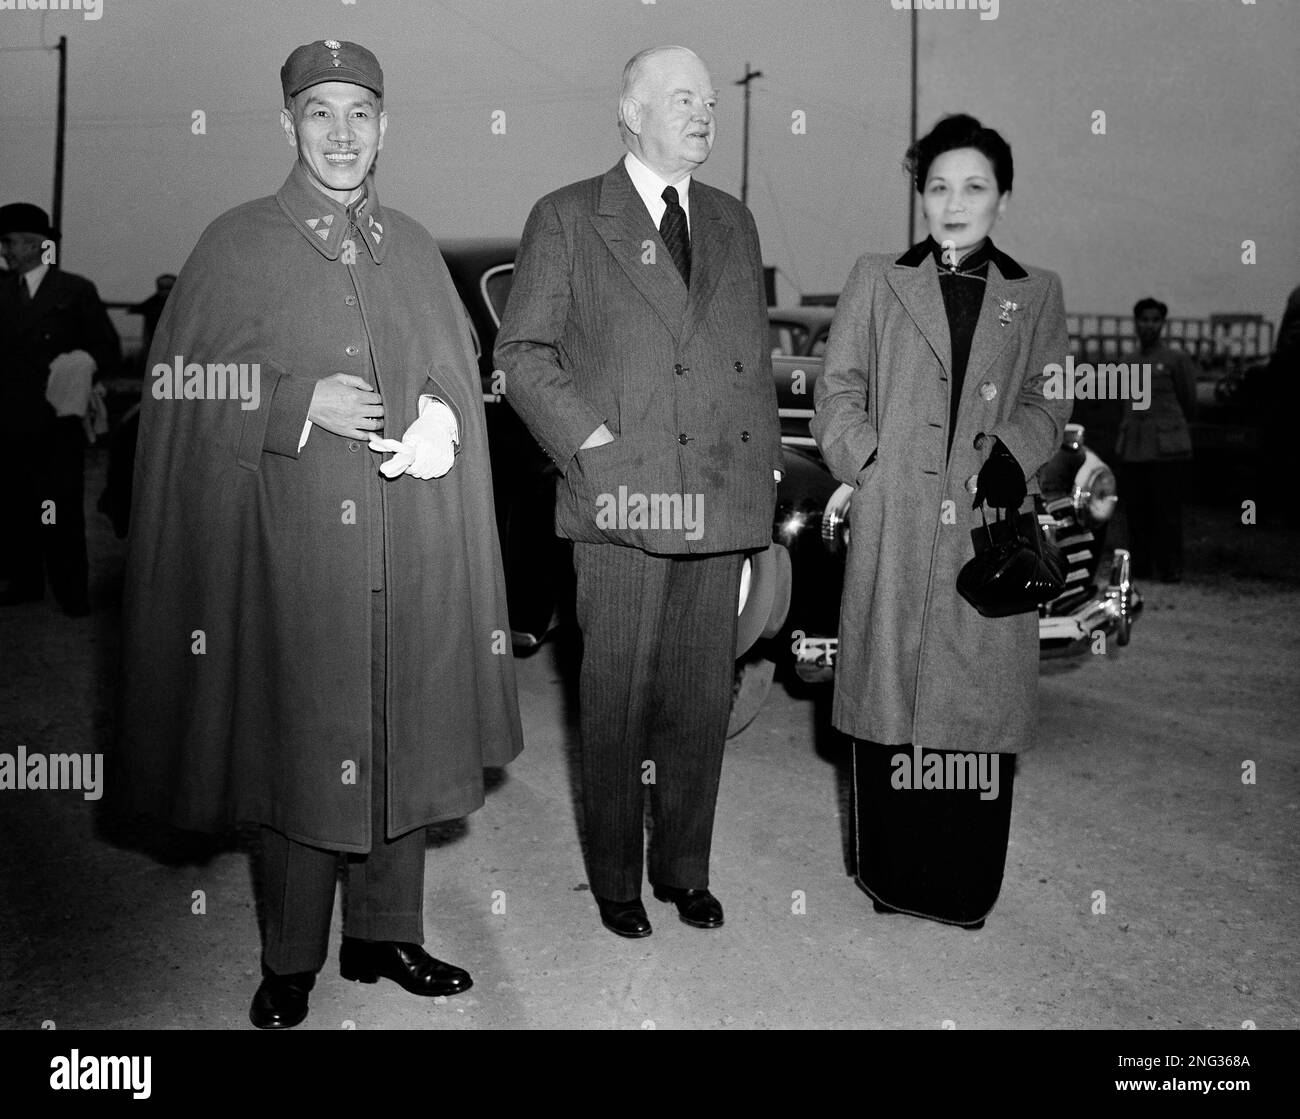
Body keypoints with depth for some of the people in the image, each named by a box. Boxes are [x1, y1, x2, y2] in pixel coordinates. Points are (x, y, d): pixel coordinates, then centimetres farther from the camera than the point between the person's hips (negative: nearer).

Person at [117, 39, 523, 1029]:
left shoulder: (415, 248, 13)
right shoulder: (236, 246, 2)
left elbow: (455, 372, 16)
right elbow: (184, 391, -1)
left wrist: (439, 424, -6)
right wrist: (300, 405, -14)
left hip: (410, 546, 4)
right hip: (292, 543, -3)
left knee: (405, 737, 9)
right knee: (297, 746, 4)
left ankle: (386, 933, 27)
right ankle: (291, 962, 20)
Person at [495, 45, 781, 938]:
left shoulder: (734, 223, 18)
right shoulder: (567, 220, 4)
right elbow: (522, 353, -1)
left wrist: (765, 462, 10)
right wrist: (593, 445, -11)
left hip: (720, 501, 4)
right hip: (621, 501, -4)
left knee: (703, 697, 9)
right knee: (618, 699, 3)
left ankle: (685, 867, 25)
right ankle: (616, 875, 20)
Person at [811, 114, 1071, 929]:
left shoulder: (1036, 295, 13)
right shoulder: (877, 280, 10)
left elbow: (1047, 402, 10)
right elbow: (838, 394, 8)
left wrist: (1012, 455, -10)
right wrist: (873, 468, -5)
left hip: (992, 526, 1)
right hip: (894, 526, -1)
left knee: (981, 701, 2)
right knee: (890, 697, 3)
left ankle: (967, 886, 16)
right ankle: (894, 876, 17)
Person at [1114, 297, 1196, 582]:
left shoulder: (1177, 360, 1)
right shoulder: (1128, 362, 15)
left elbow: (1189, 404, 9)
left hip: (1167, 448, -4)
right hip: (1132, 449, 5)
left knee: (1168, 510, -5)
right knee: (1135, 510, 5)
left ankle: (1170, 568, 2)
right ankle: (1140, 565, 13)